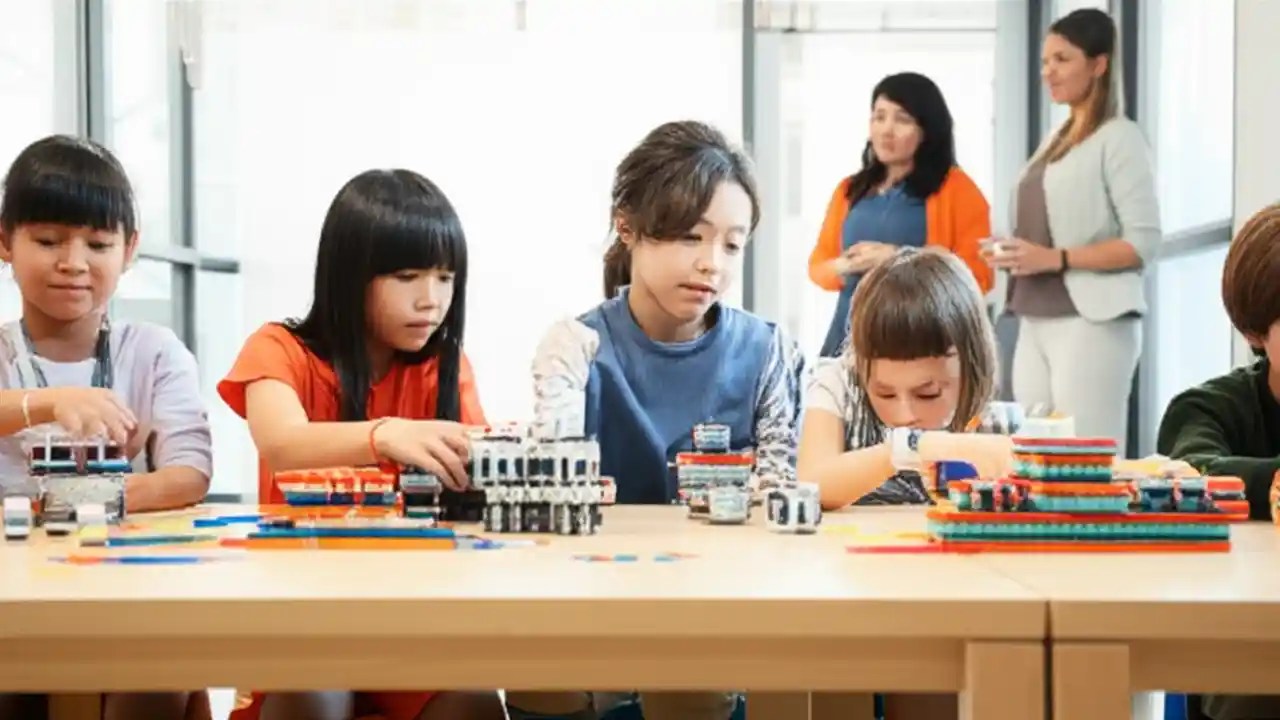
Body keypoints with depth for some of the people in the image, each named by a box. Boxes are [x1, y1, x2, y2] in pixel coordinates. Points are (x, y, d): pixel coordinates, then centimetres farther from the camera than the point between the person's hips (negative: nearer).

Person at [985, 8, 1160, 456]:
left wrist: (1056, 259, -19)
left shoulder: (1120, 138, -5)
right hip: (1036, 322, 8)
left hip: (1092, 322, -7)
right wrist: (1013, 254, 5)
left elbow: (1144, 242, -12)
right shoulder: (1056, 140, 16)